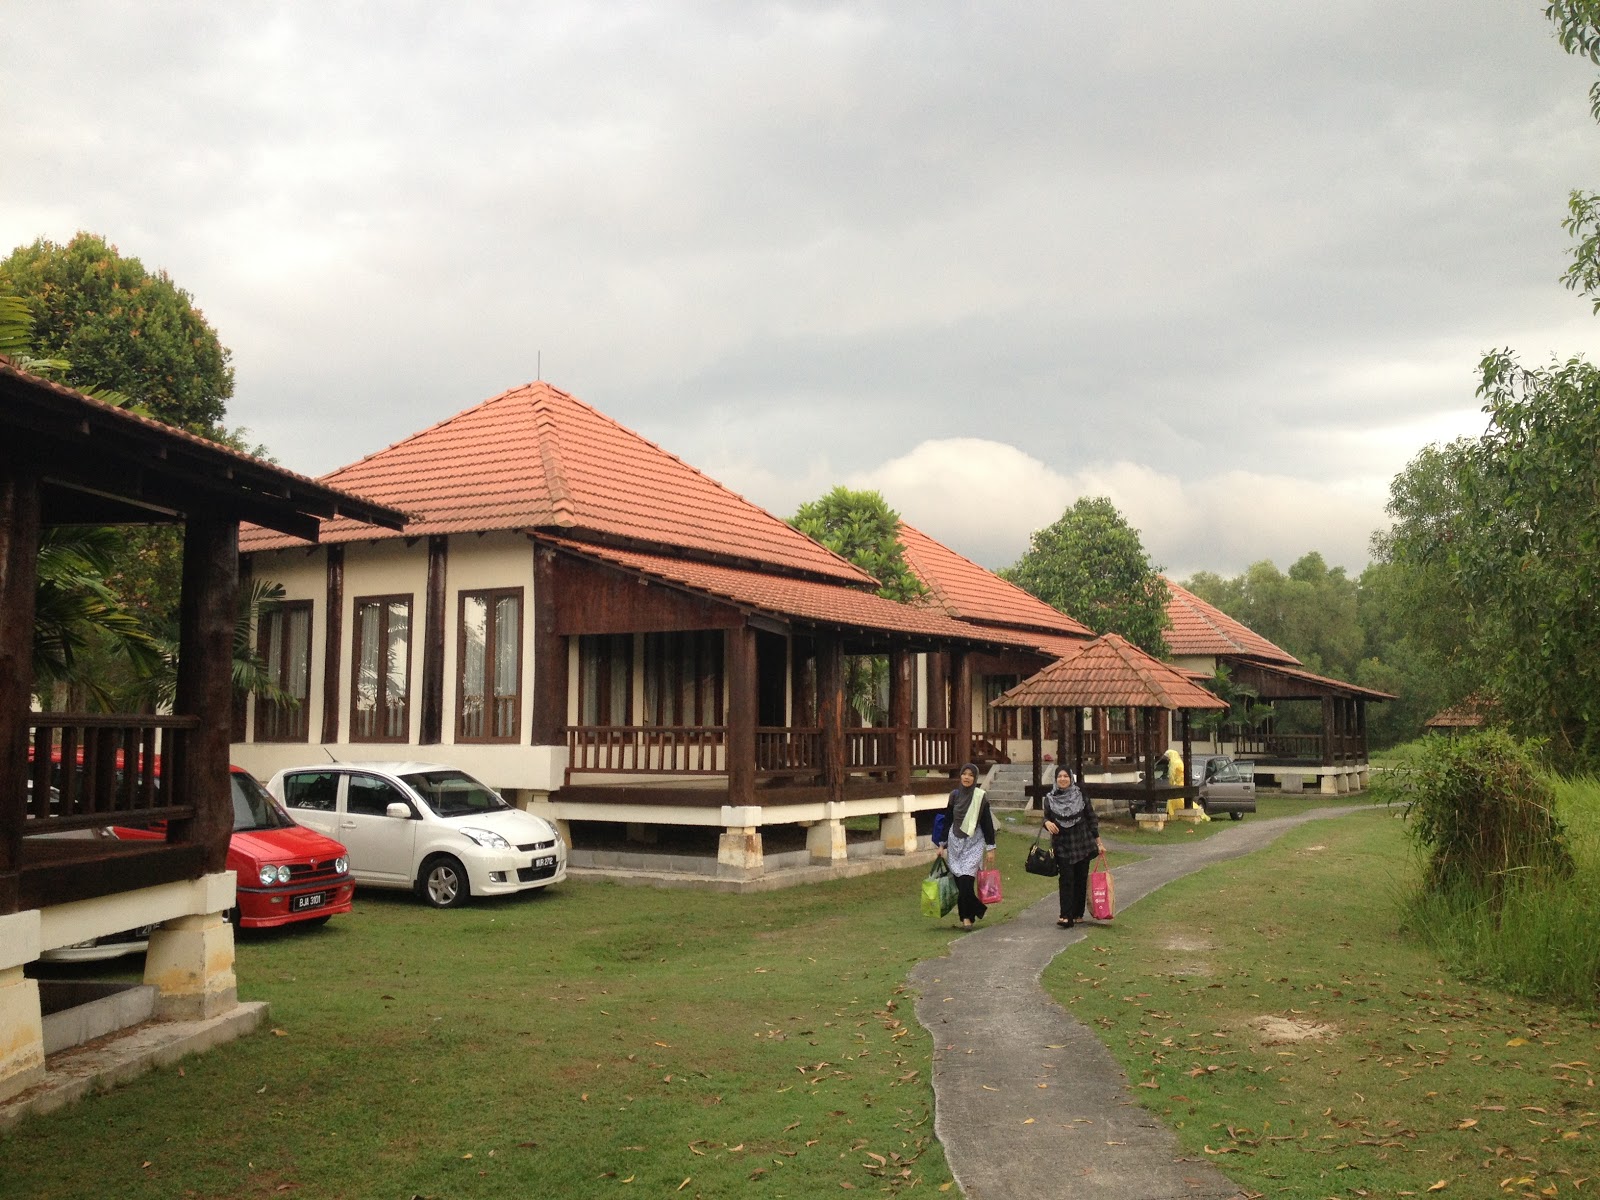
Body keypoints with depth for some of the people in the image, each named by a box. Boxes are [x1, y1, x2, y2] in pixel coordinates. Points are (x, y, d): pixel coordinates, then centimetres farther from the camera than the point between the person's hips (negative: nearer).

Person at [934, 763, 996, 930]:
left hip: (974, 843, -4)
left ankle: (967, 916, -1)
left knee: (966, 880, -13)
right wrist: (942, 844, 9)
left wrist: (990, 848, -5)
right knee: (959, 881, 2)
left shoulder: (980, 797, -6)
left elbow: (987, 823, -4)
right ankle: (977, 909, 22)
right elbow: (947, 821, 10)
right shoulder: (954, 794, 4)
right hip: (955, 841, 4)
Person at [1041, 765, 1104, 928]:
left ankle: (1078, 914, 15)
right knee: (1066, 878, -10)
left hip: (1082, 844, 1)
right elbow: (1046, 817, 5)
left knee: (1081, 879, 4)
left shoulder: (1080, 796, 0)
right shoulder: (1050, 798, 1)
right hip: (1062, 845, -1)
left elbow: (1091, 818, 4)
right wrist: (1047, 823, -20)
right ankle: (1066, 916, -15)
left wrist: (1099, 842, 2)